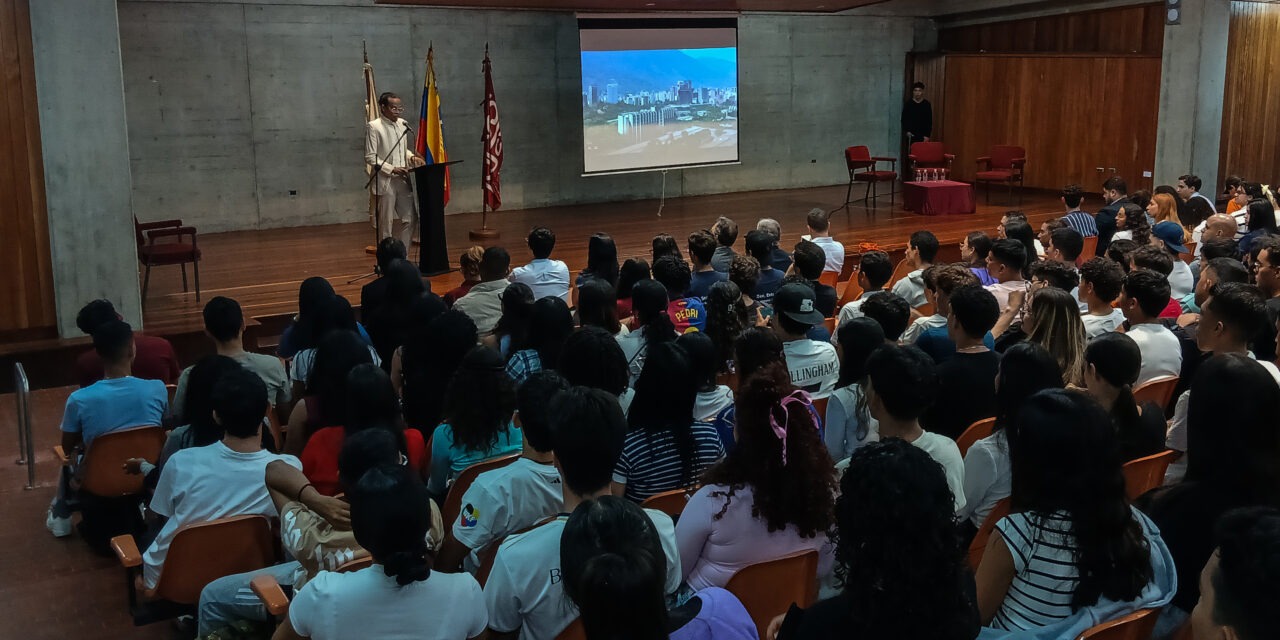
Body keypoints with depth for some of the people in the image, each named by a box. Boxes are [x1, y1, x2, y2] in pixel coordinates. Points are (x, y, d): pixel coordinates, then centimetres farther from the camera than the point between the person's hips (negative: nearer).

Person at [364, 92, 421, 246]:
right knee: (386, 224, 2)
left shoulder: (403, 124, 9)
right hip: (385, 182, -6)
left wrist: (411, 157, 0)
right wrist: (392, 169, -19)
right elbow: (370, 157, -11)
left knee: (410, 219, 7)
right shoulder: (373, 126, -8)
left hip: (403, 181, 6)